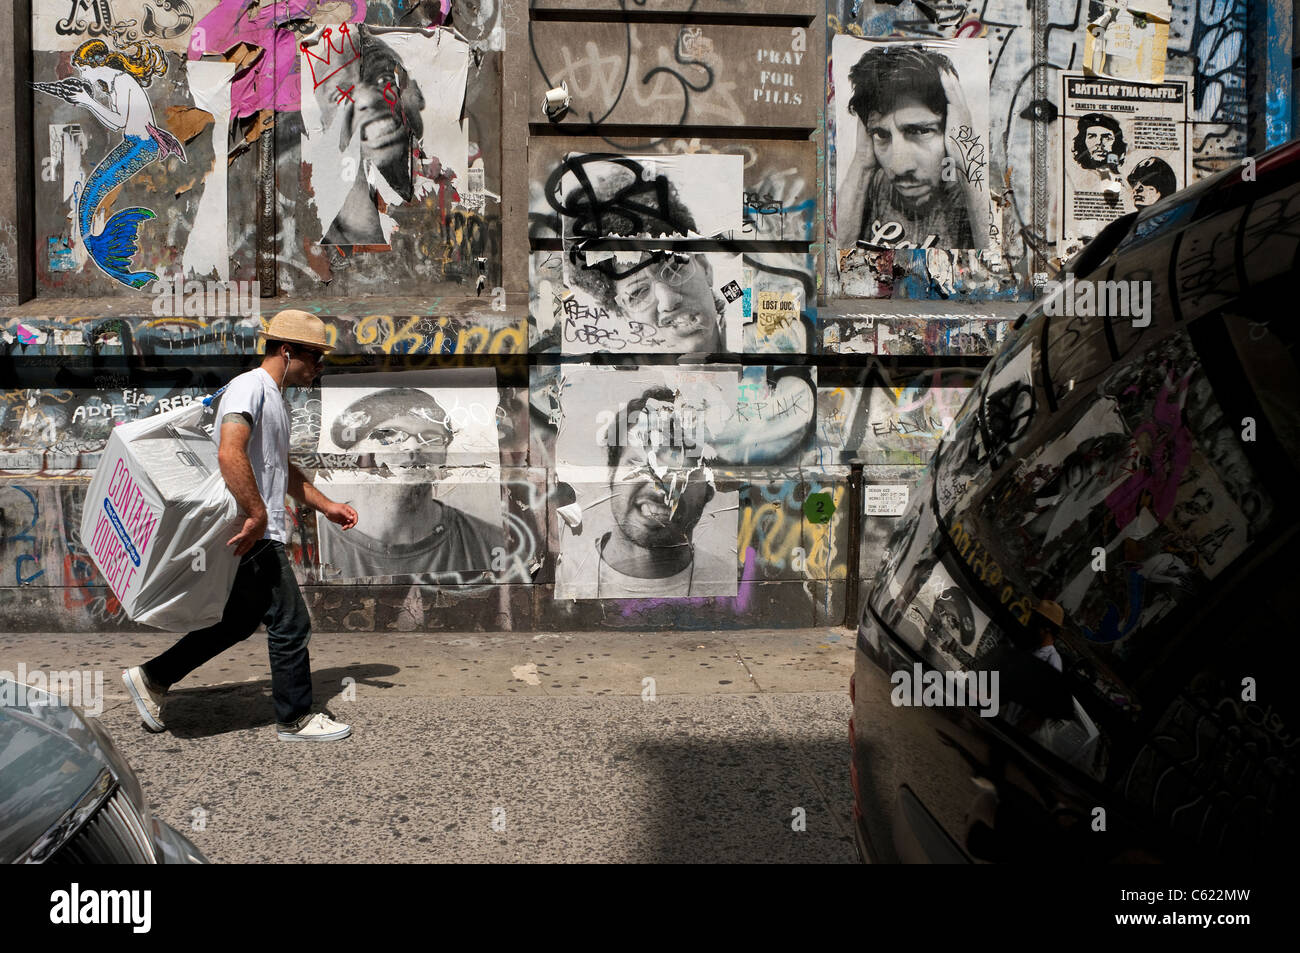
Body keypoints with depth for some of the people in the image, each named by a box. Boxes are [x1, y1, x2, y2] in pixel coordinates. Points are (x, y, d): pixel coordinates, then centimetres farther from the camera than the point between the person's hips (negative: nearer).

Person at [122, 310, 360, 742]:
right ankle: (295, 719, 13)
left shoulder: (276, 399, 19)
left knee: (239, 620, 19)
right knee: (291, 624, -1)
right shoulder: (250, 387, -14)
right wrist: (257, 516, -27)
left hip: (259, 533, 10)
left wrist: (326, 505, 24)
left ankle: (153, 678, 28)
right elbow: (230, 454, -29)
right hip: (253, 535, -10)